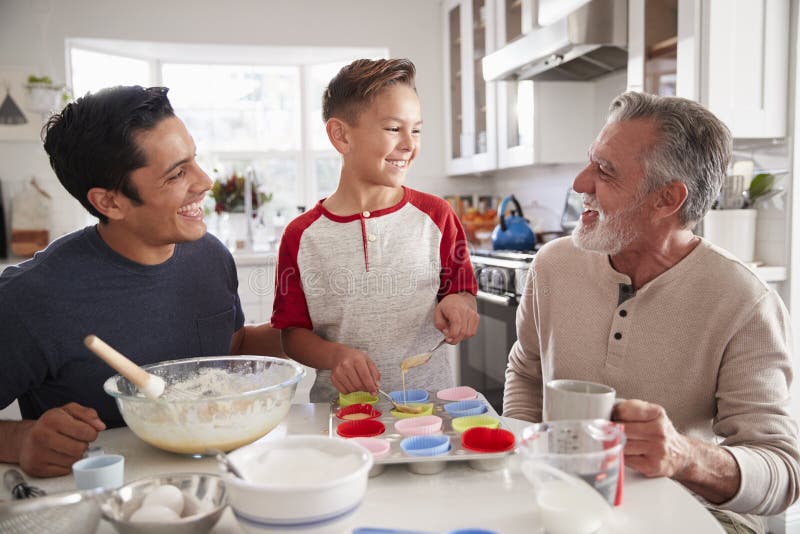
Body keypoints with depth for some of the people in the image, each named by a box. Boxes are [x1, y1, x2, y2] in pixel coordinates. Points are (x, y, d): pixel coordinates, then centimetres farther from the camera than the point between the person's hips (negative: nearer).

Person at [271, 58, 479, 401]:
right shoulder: (302, 235, 1)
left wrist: (458, 303, -12)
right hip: (340, 407, 0)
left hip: (428, 399, 1)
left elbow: (463, 292, 11)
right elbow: (291, 330, 5)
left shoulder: (435, 216, 3)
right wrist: (335, 355, -13)